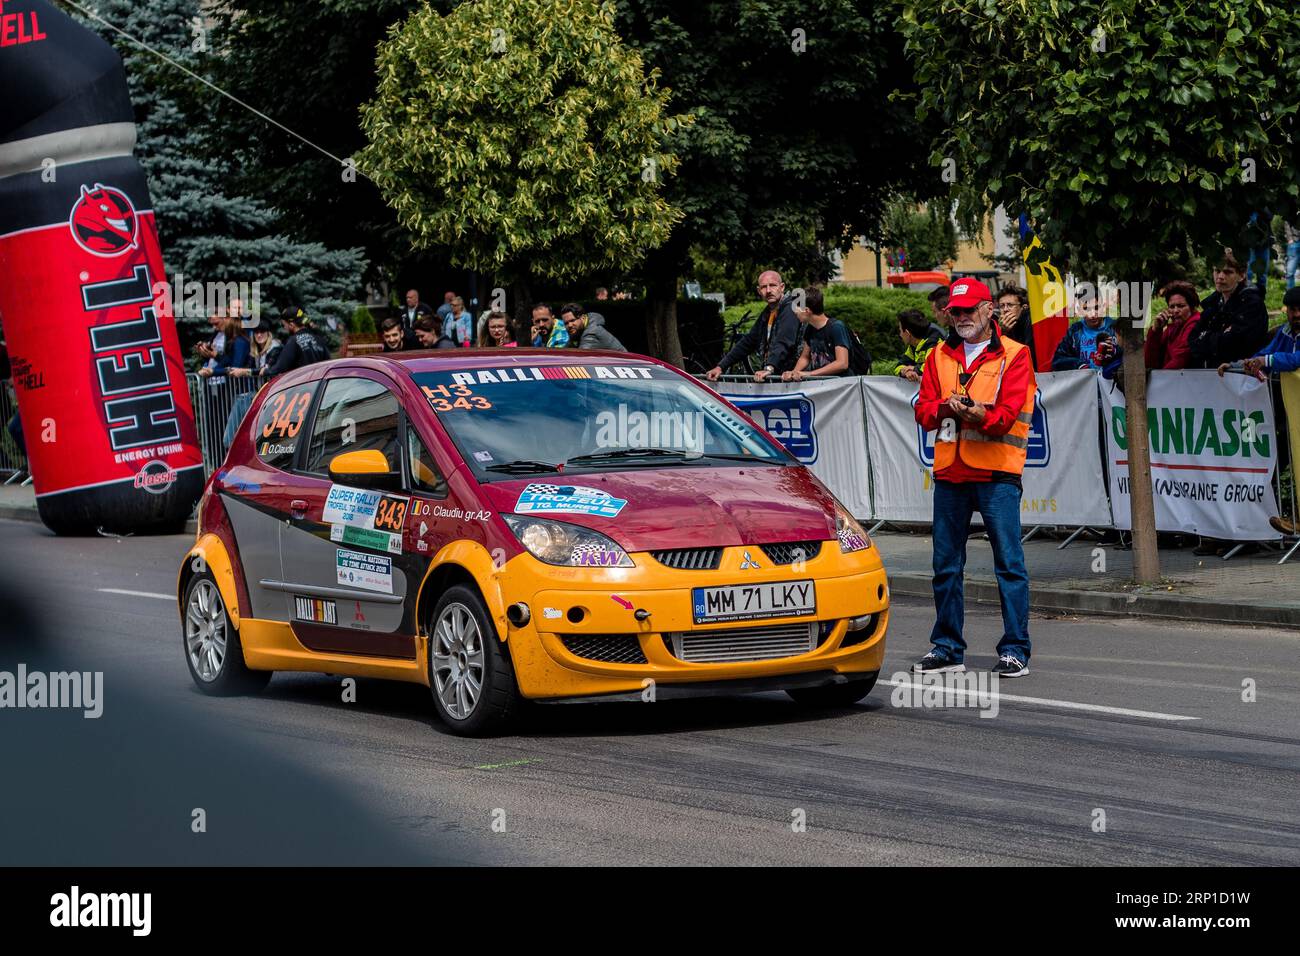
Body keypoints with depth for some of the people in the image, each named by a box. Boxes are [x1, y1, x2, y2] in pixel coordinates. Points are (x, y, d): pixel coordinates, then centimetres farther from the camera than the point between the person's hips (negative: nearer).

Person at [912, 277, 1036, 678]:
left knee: (1009, 563, -6)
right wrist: (946, 407, -14)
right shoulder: (940, 356, 14)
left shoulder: (1014, 356, 0)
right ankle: (947, 648, 18)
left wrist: (976, 413, -27)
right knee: (946, 565, 9)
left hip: (996, 472, -5)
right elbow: (924, 411, 6)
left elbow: (1006, 415, -10)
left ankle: (1015, 651, -3)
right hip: (949, 472, 5)